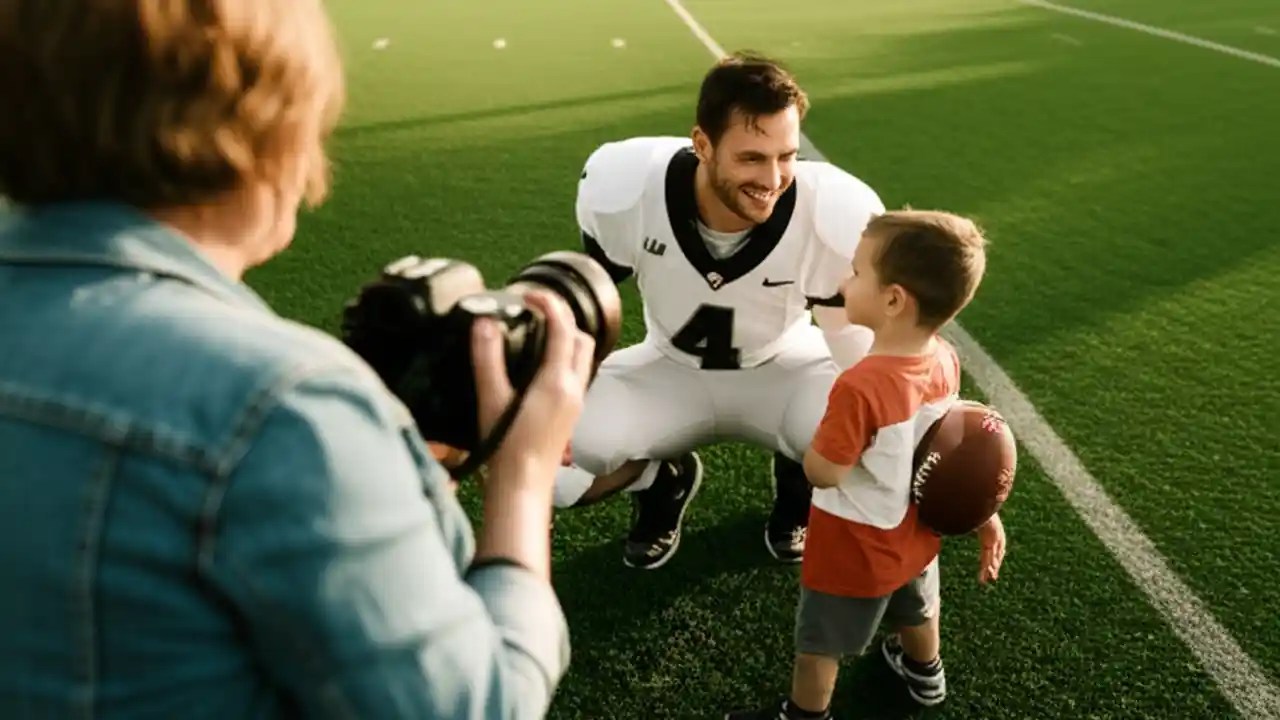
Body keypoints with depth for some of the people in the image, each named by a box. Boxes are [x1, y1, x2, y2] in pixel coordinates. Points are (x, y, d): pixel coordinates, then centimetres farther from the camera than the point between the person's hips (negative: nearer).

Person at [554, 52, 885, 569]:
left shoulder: (838, 217, -30)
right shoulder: (624, 187, -28)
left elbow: (860, 348, -15)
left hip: (783, 368, 0)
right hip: (669, 369, 1)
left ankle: (797, 485, 8)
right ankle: (663, 482, 13)